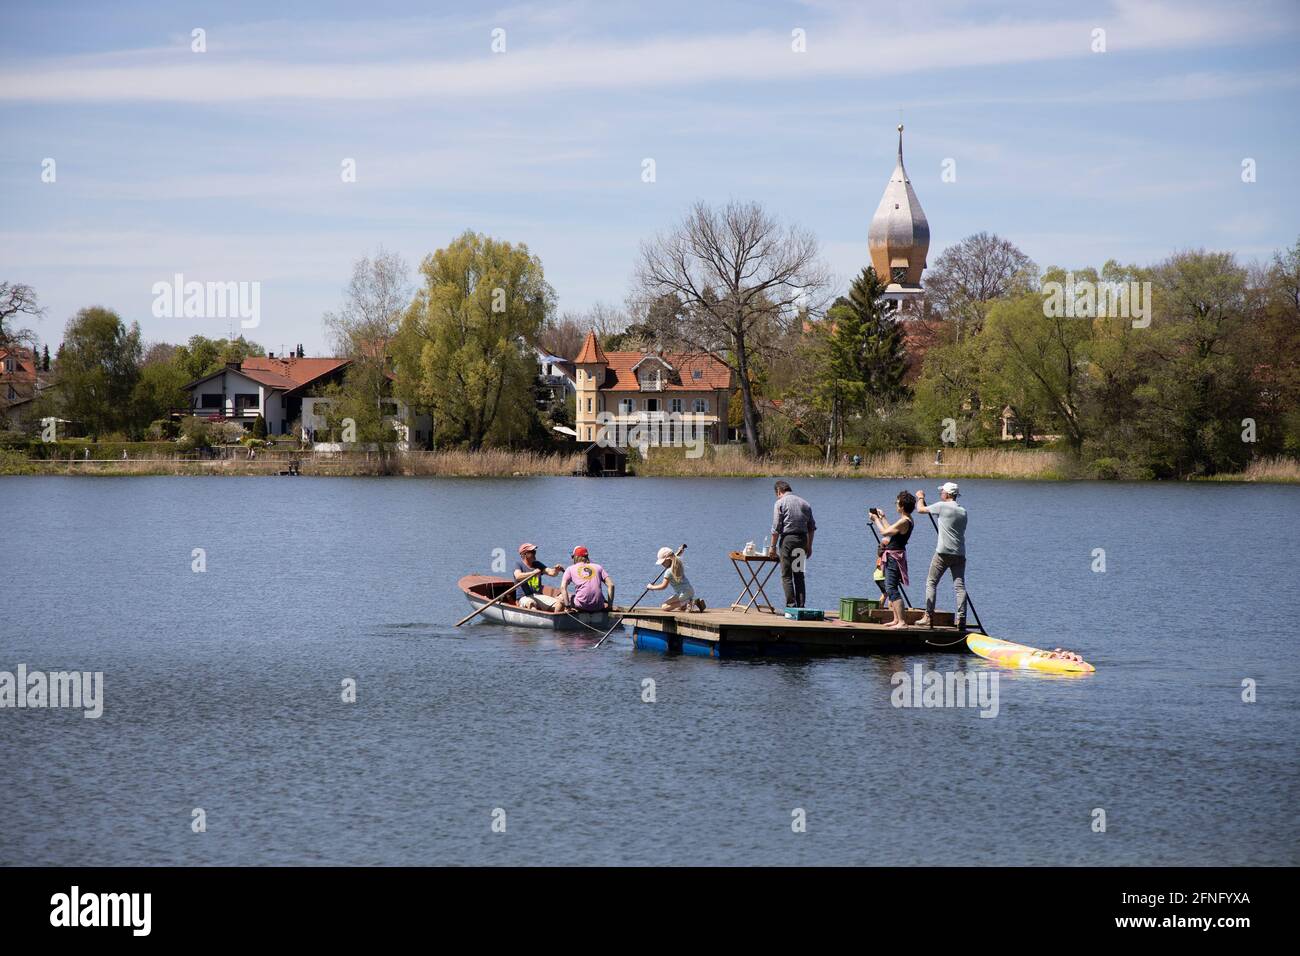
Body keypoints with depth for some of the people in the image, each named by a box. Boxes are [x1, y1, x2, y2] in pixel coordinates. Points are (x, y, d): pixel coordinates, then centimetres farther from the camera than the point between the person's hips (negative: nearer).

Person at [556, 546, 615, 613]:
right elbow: (611, 585, 11)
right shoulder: (598, 567, 18)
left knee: (561, 599, 24)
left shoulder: (571, 569, 13)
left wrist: (567, 605, -2)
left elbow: (563, 587, -1)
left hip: (581, 605, -2)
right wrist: (609, 605, 13)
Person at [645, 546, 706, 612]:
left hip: (683, 594, -9)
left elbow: (663, 586, -12)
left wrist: (651, 587, 1)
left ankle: (685, 604, -18)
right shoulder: (678, 566, 9)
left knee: (664, 607, -8)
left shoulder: (669, 571, -16)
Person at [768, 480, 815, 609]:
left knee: (786, 575, -1)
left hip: (787, 538, -5)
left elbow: (776, 528, -8)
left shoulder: (780, 503, -3)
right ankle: (801, 605, 7)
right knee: (799, 575, 11)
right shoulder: (804, 503, 13)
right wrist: (809, 546, 19)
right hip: (802, 539, 5)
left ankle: (791, 605, -8)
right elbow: (812, 527, 13)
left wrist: (773, 546, -2)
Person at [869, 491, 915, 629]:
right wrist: (882, 518, 29)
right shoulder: (907, 520, 12)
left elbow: (885, 532, -17)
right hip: (893, 556, 11)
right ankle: (896, 619, 23)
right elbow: (890, 531, 22)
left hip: (894, 557, -11)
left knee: (891, 589, -15)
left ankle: (902, 622, -21)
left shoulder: (904, 521, -19)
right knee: (889, 588, 19)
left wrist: (876, 520, -2)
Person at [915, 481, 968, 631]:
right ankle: (961, 619, -8)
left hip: (943, 553, -5)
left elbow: (921, 509, 5)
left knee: (931, 583, 6)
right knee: (959, 585, 0)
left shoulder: (942, 506, -6)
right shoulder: (963, 511, 12)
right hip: (960, 554, 5)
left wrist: (921, 498, 25)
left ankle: (928, 616, 0)